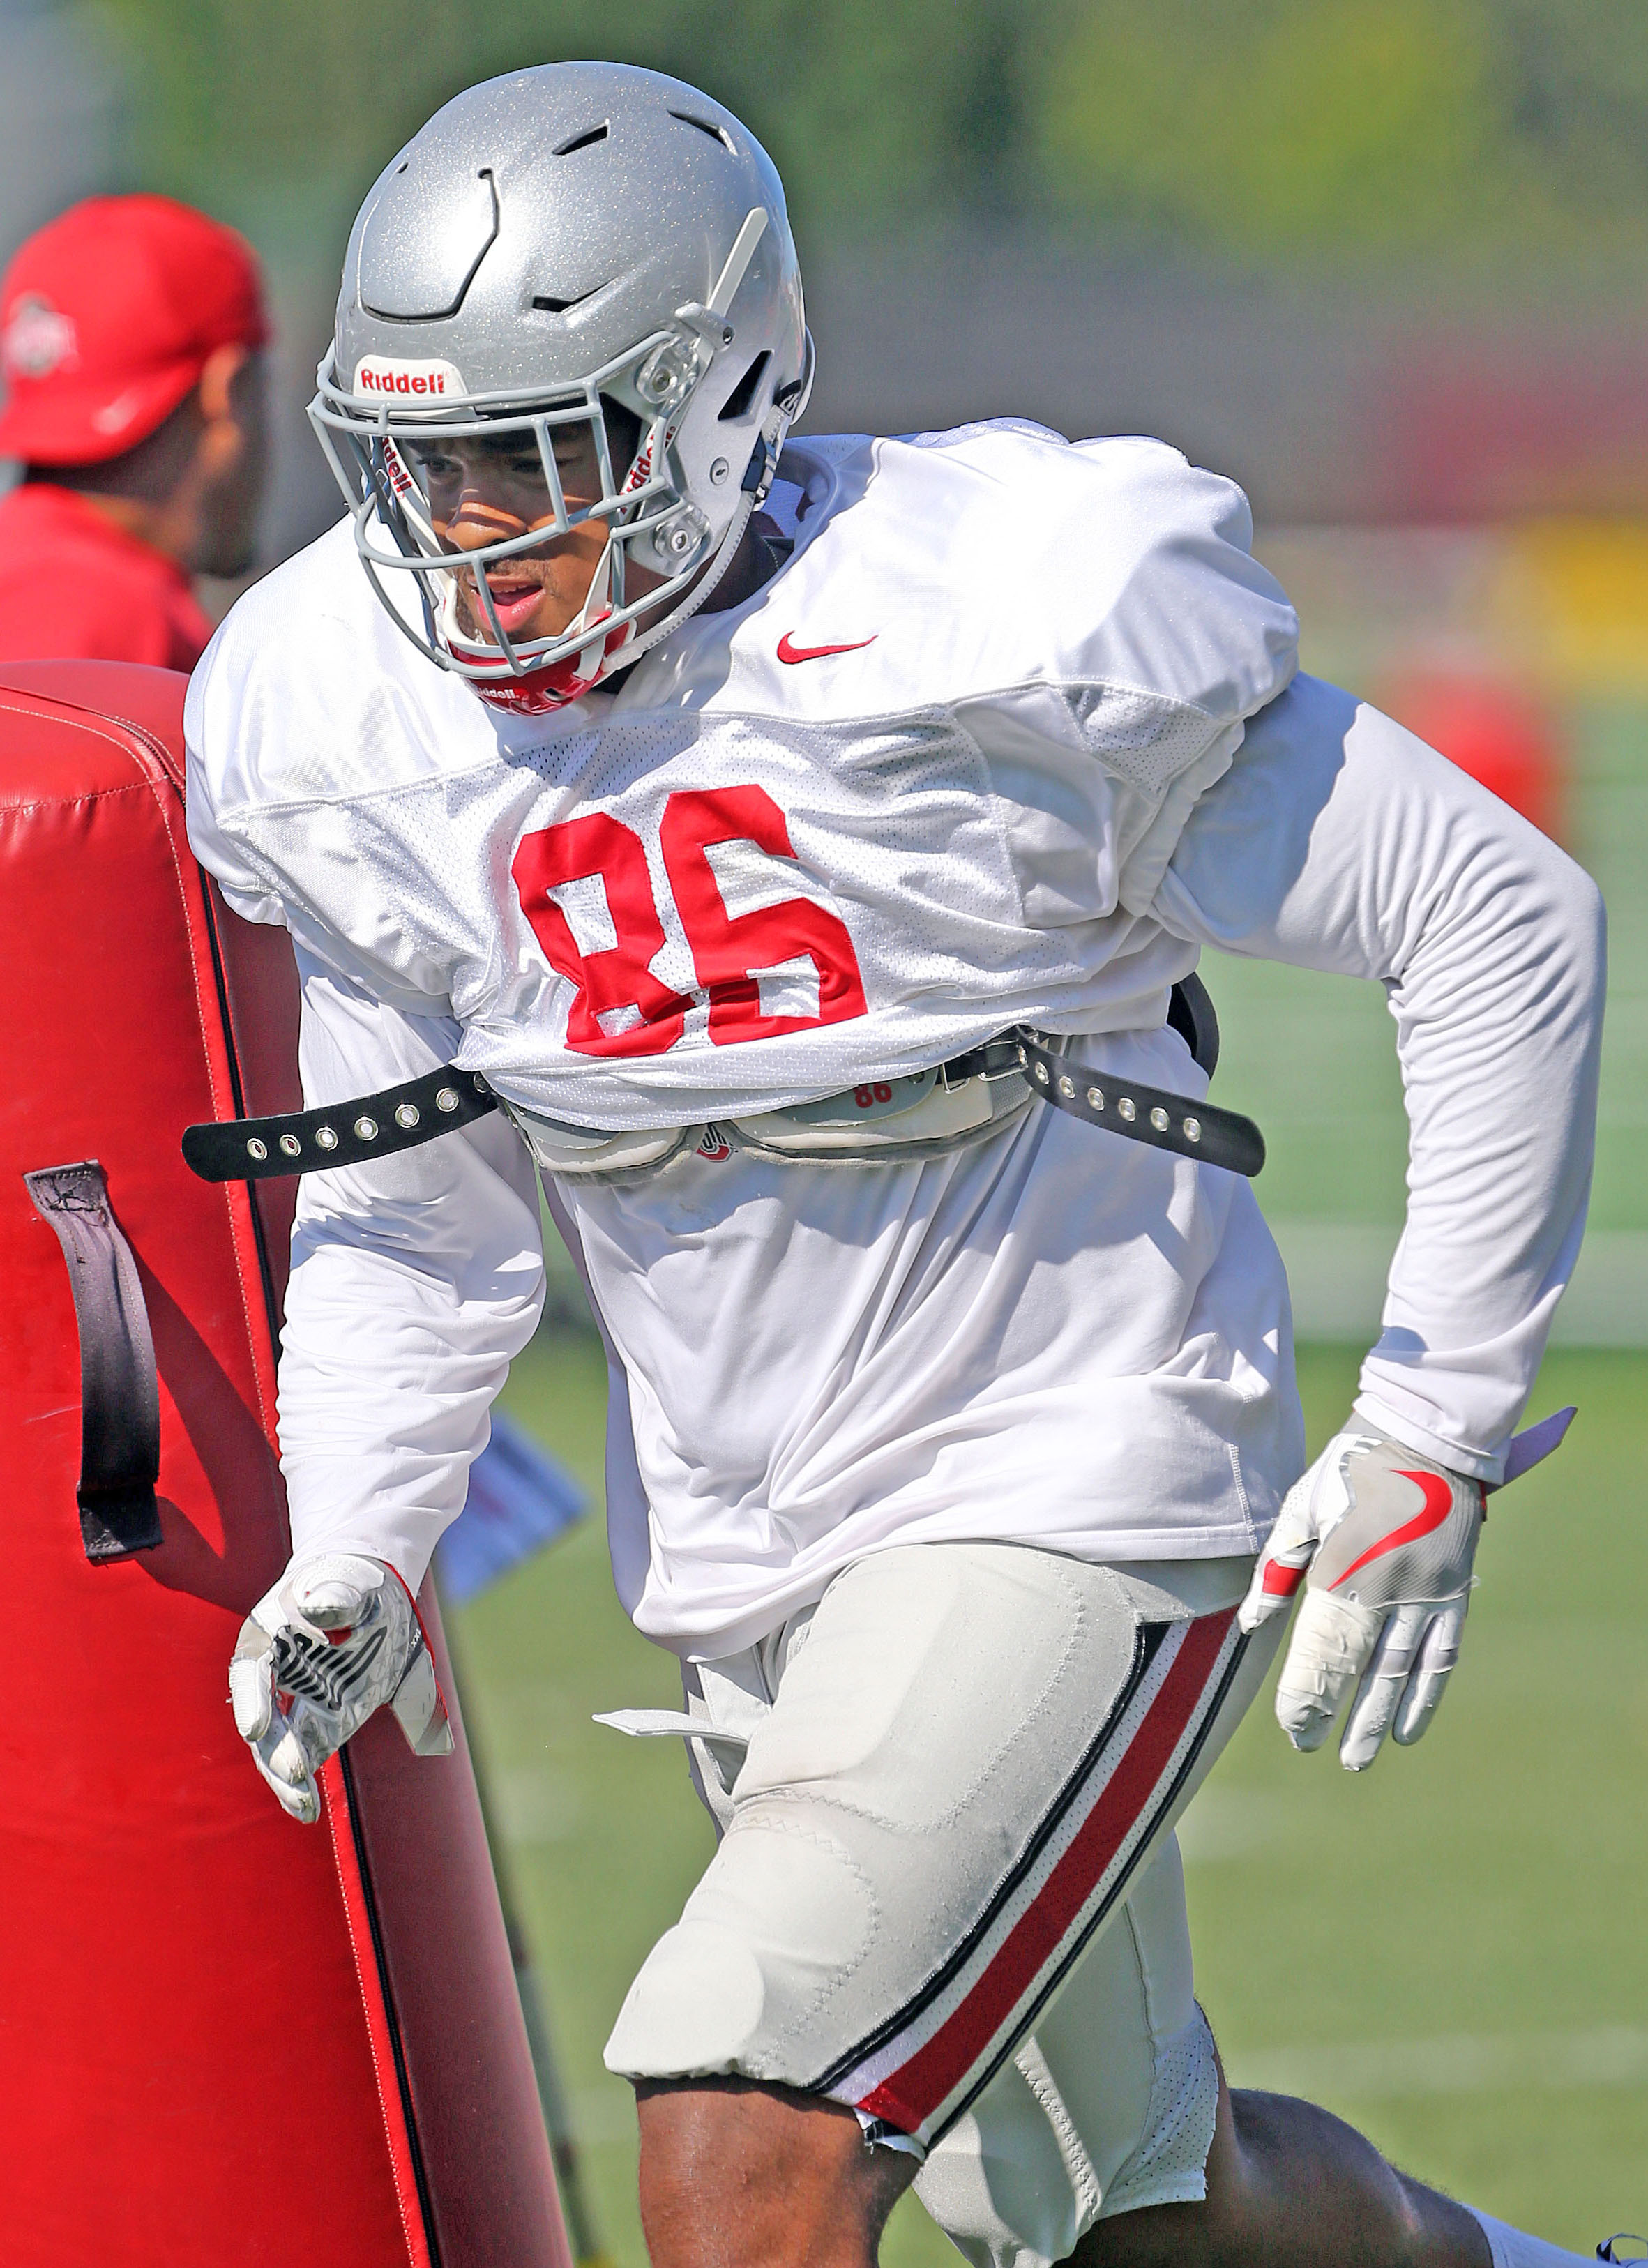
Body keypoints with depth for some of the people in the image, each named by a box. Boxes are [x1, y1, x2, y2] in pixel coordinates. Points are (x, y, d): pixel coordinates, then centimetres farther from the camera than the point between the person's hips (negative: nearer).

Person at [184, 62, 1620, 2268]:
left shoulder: (1002, 630, -22)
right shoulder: (345, 728, -5)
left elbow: (1503, 925, -12)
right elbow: (410, 1211, 9)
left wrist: (1433, 1431, -10)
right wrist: (353, 1555, -7)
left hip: (1070, 1501, -6)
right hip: (745, 1565, 6)